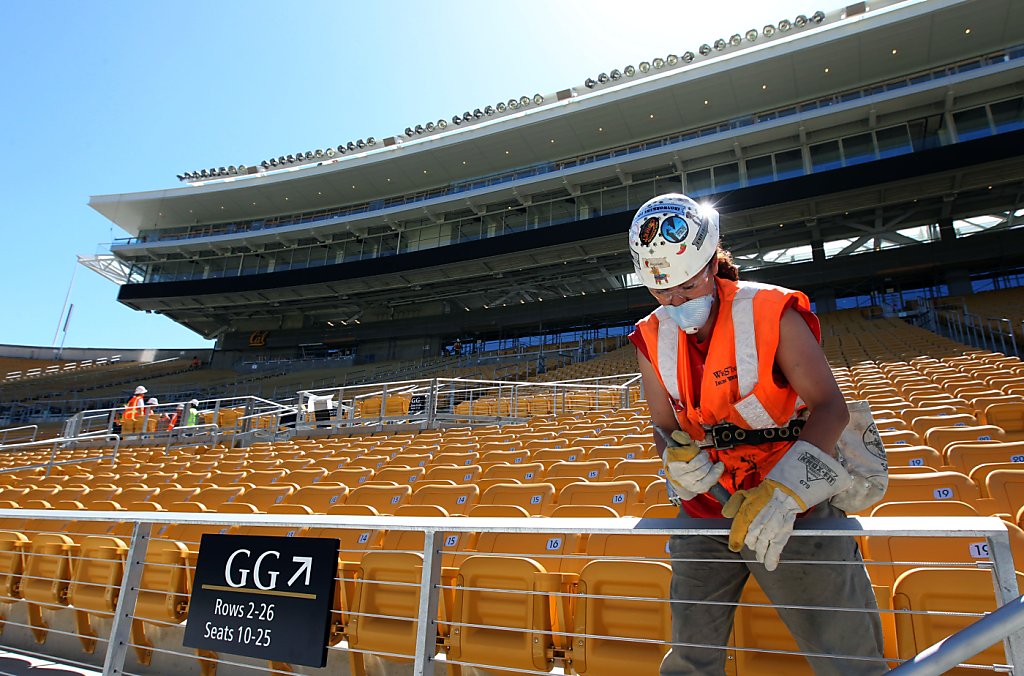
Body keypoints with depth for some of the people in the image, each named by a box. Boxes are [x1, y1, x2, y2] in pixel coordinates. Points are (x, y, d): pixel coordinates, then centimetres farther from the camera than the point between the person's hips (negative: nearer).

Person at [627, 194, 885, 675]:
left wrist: (784, 491, -29)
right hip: (704, 515, 4)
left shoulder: (773, 313, -13)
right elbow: (666, 427, 5)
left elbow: (830, 407, -16)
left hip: (793, 512, -3)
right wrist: (678, 461, -19)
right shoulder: (652, 341, 0)